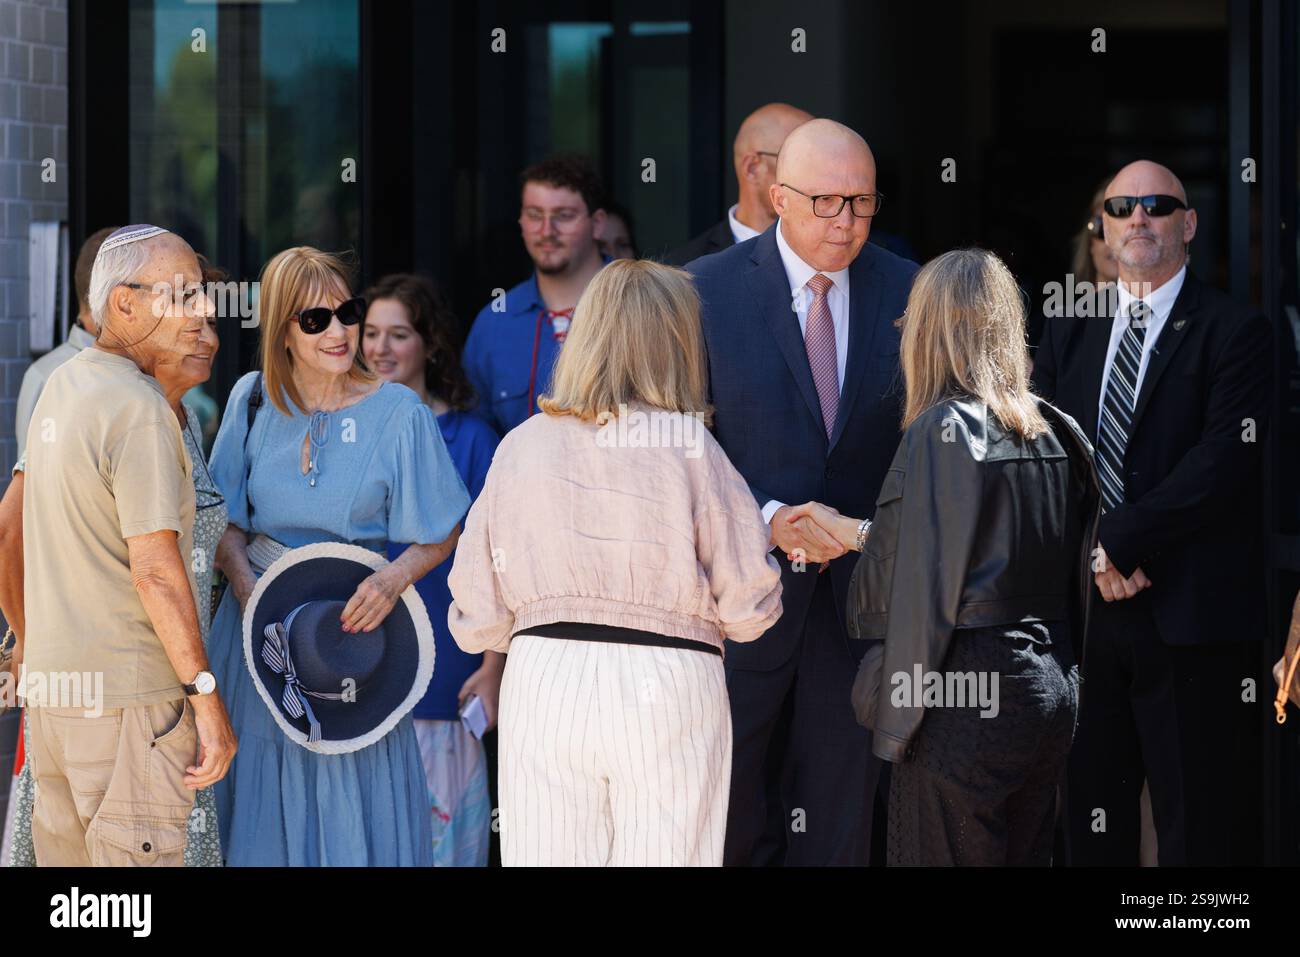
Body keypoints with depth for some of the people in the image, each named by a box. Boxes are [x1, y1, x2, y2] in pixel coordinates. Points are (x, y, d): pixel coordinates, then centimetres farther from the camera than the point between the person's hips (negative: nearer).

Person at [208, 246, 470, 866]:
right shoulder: (253, 400, 2)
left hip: (355, 622, -2)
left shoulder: (399, 413, -6)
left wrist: (394, 578, -20)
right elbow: (226, 520, 7)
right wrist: (245, 581, -13)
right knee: (261, 805, 7)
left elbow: (440, 536, 0)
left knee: (353, 803, -2)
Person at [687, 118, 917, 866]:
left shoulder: (907, 291, 3)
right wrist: (768, 520, -19)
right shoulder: (706, 290, -5)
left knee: (839, 826, 7)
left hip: (860, 589, 2)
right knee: (729, 817, 6)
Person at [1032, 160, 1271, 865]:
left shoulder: (1233, 331, -2)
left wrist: (1118, 540, -14)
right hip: (1082, 606, 5)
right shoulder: (1069, 333, 15)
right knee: (1090, 814, 8)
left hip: (1188, 615, -5)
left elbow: (1227, 462, -13)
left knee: (1196, 825, -2)